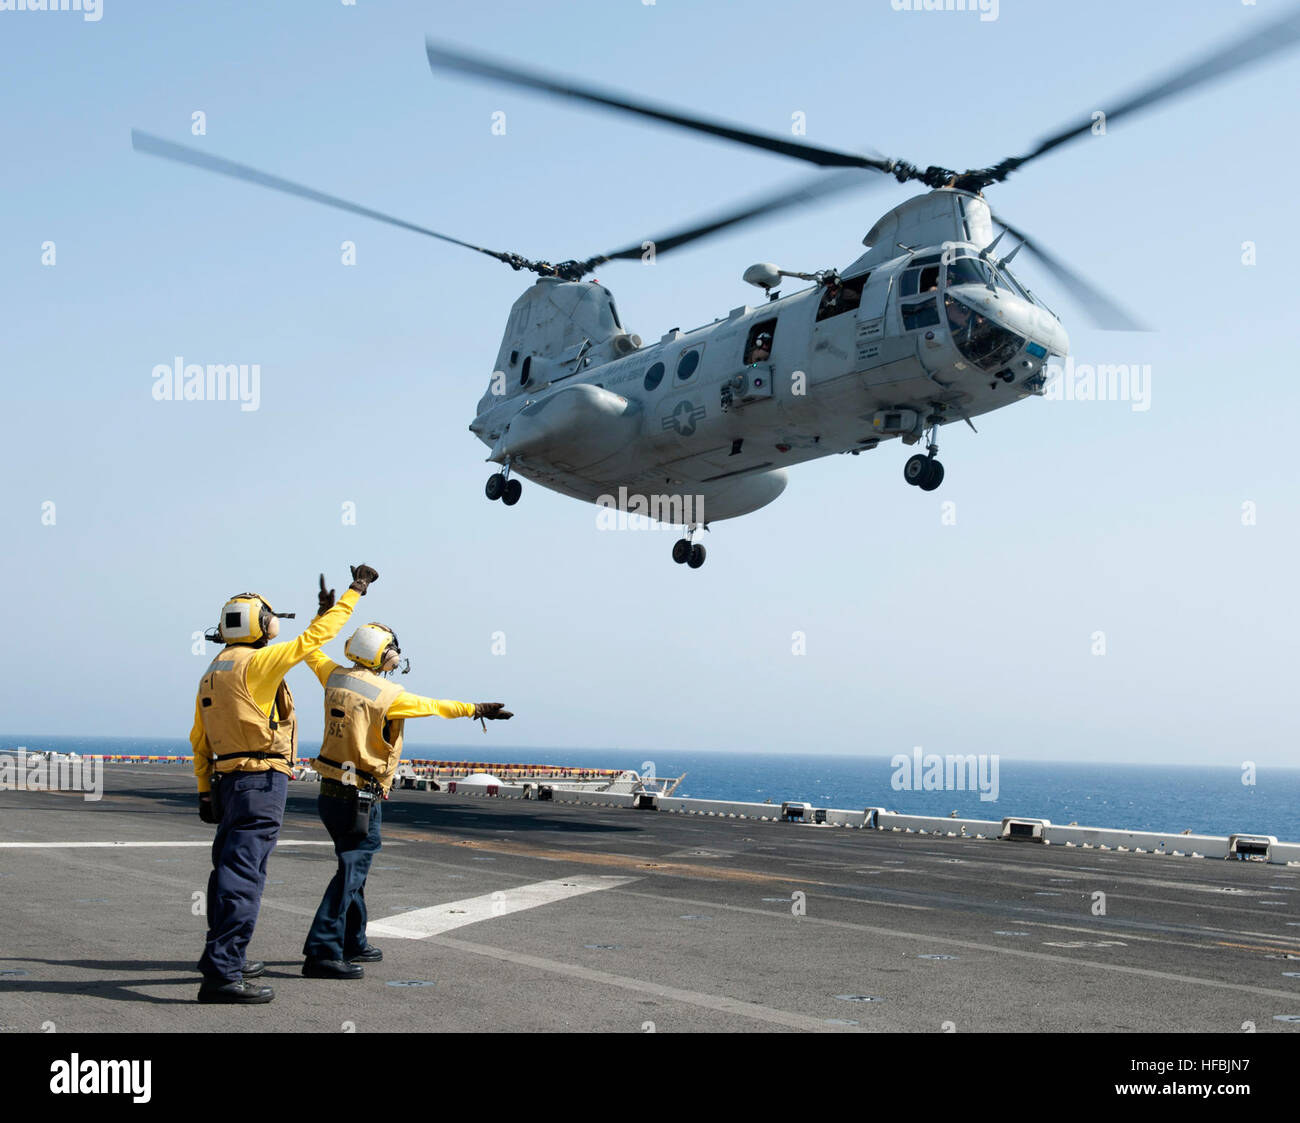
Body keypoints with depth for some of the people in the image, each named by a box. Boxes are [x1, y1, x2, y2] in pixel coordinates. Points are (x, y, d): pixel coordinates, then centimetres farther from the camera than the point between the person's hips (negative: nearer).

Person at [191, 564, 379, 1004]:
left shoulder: (212, 673, 15)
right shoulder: (257, 663, -11)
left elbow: (199, 740, 17)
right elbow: (315, 636, -8)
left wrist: (205, 791, 20)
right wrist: (354, 591, 2)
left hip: (227, 781, 10)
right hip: (261, 781, -10)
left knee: (230, 867, 19)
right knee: (243, 876, -12)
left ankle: (223, 957, 31)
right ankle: (222, 974, -15)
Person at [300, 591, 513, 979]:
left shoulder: (336, 677, 3)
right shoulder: (388, 696, -15)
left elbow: (312, 651, 24)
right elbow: (436, 706, -1)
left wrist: (324, 612, 36)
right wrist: (477, 708, 14)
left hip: (331, 792, 8)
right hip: (360, 799, -8)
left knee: (353, 866, 20)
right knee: (351, 871, -7)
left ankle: (353, 944, 31)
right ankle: (321, 953, -12)